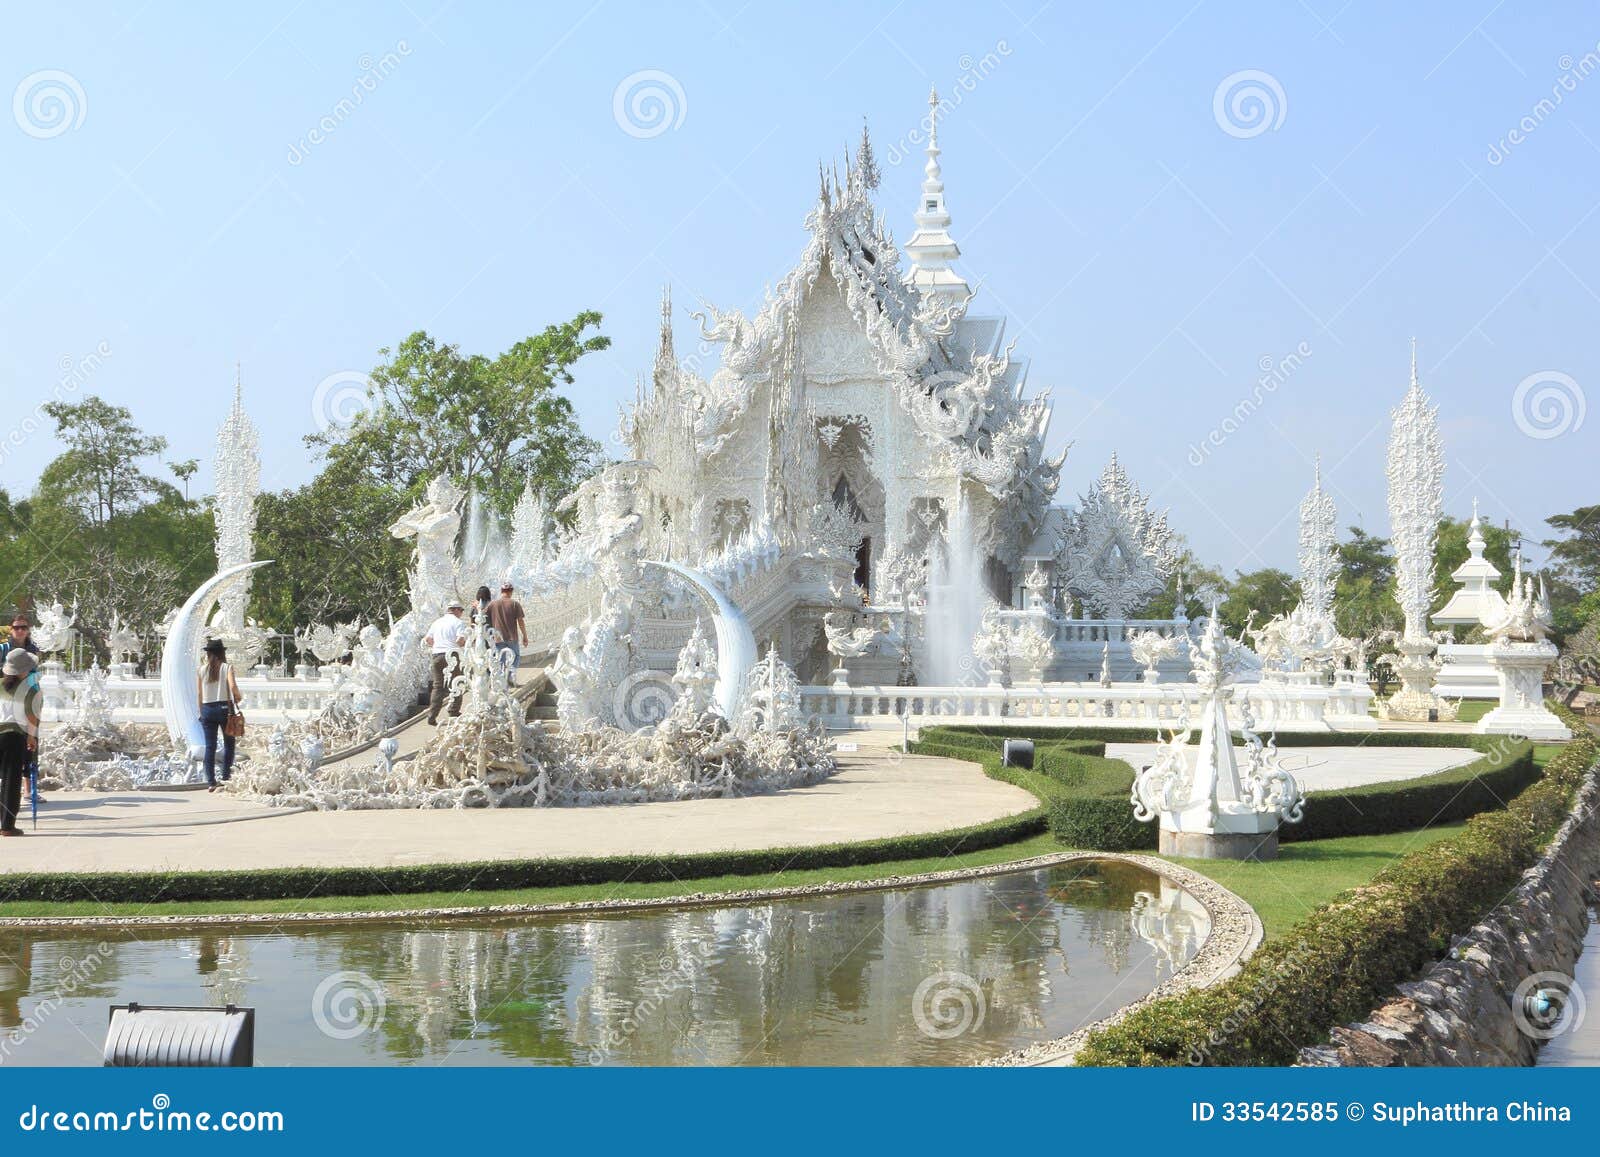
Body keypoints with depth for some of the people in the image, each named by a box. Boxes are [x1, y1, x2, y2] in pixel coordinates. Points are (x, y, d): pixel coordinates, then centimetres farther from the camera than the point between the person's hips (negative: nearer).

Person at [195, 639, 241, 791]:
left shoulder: (202, 669, 4)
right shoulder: (227, 667, -4)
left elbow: (199, 693, 5)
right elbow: (232, 686, -18)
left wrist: (201, 712, 13)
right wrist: (237, 698, 1)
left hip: (207, 709, 3)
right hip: (224, 707, -3)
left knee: (210, 746, 4)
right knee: (229, 743, 13)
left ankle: (210, 781, 1)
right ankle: (226, 776, 11)